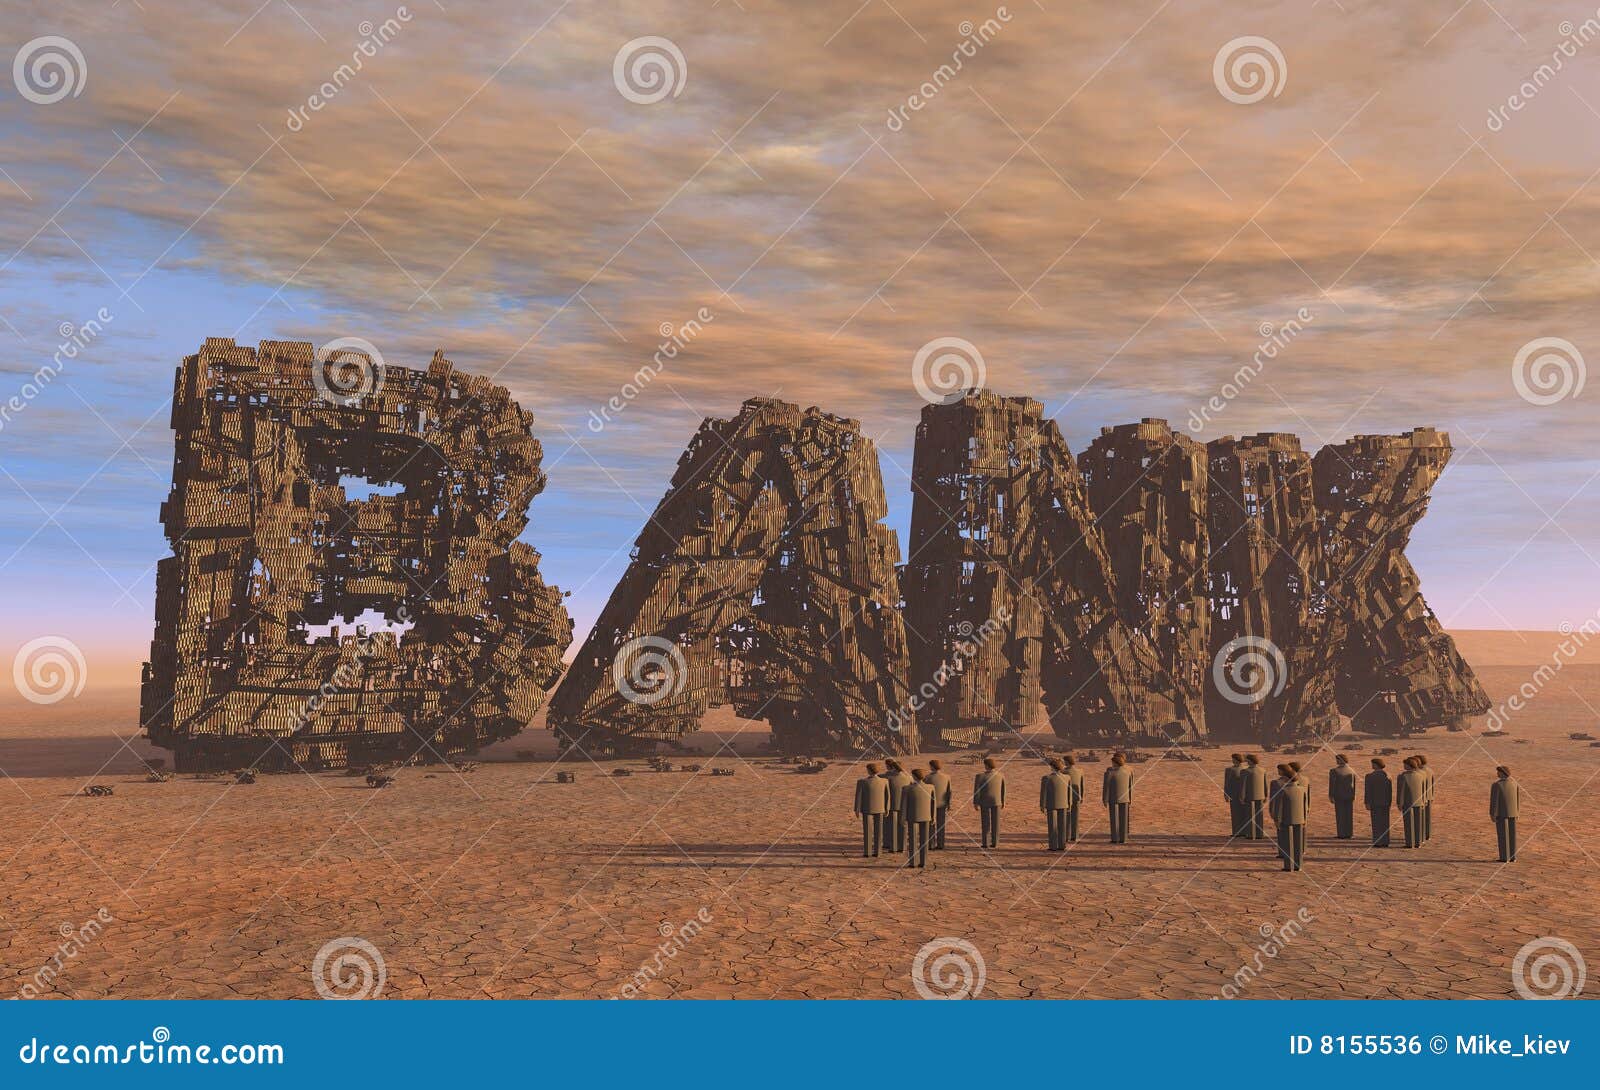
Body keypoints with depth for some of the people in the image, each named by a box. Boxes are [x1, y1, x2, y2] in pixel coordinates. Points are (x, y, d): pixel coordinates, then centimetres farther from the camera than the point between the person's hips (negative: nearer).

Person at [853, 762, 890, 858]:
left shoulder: (862, 781, -14)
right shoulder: (884, 781, -7)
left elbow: (858, 796, -11)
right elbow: (887, 795, -1)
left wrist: (857, 809, -2)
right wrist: (887, 808, 9)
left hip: (867, 808, -2)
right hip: (879, 808, 2)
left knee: (867, 831, 5)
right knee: (878, 831, 7)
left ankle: (867, 852, 4)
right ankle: (876, 852, 7)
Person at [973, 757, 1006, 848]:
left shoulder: (980, 776, -13)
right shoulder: (1000, 775, -3)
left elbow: (976, 790, -11)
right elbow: (1003, 789, 4)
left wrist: (975, 803, -4)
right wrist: (1003, 802, 13)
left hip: (984, 801, -2)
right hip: (996, 801, 2)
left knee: (986, 823, 4)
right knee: (995, 822, 8)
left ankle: (986, 843, 4)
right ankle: (995, 843, 8)